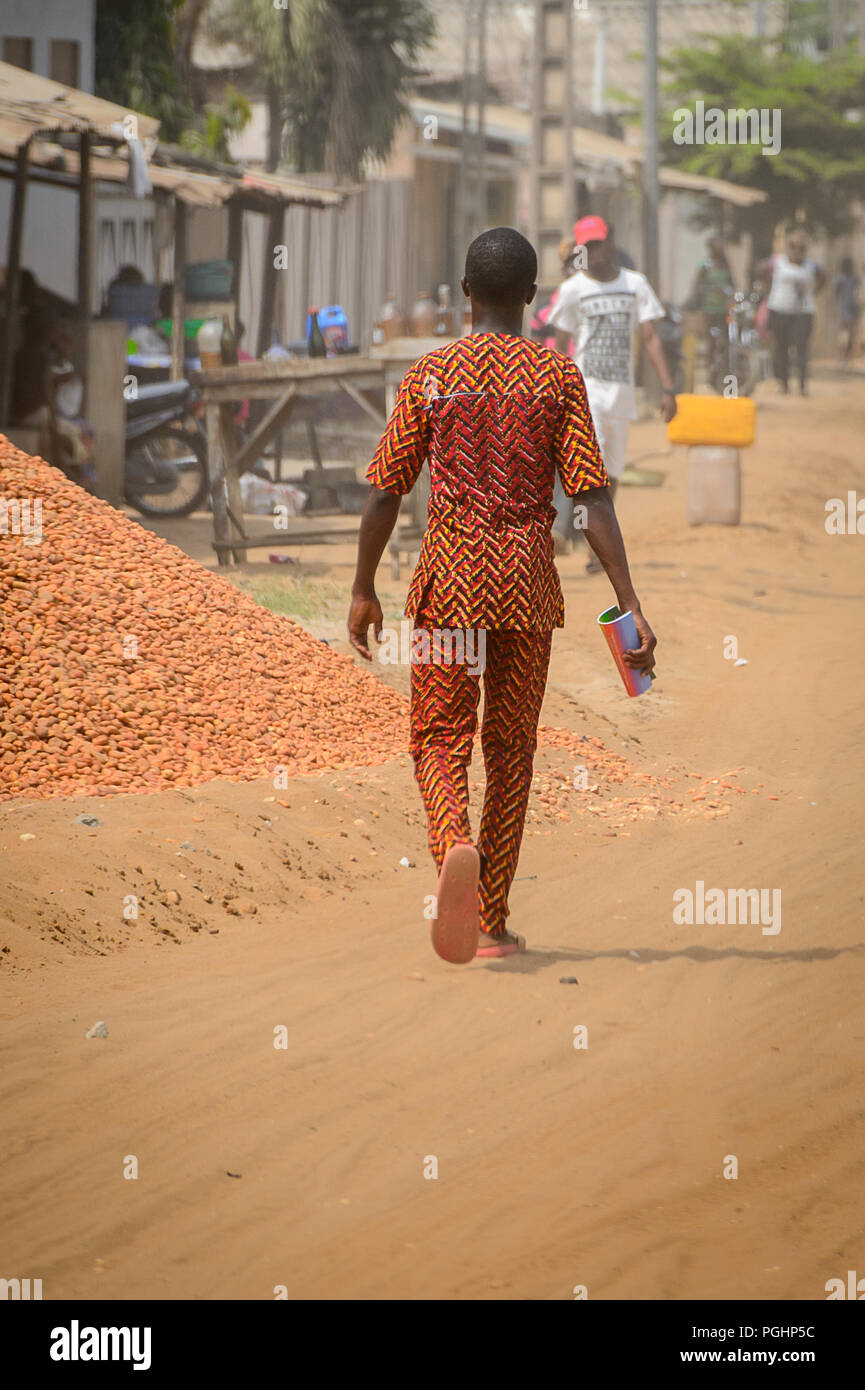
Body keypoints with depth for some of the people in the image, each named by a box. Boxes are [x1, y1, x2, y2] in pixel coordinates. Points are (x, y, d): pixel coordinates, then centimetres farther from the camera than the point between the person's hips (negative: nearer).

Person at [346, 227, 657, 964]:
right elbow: (593, 496, -7)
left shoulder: (430, 374, 0)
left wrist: (364, 590, 13)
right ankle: (493, 921, 14)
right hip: (528, 573, 1)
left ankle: (455, 848, -28)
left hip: (451, 572, -1)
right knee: (511, 749, 11)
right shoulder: (558, 376, -1)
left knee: (440, 739, 4)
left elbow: (384, 493, 1)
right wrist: (630, 606, -7)